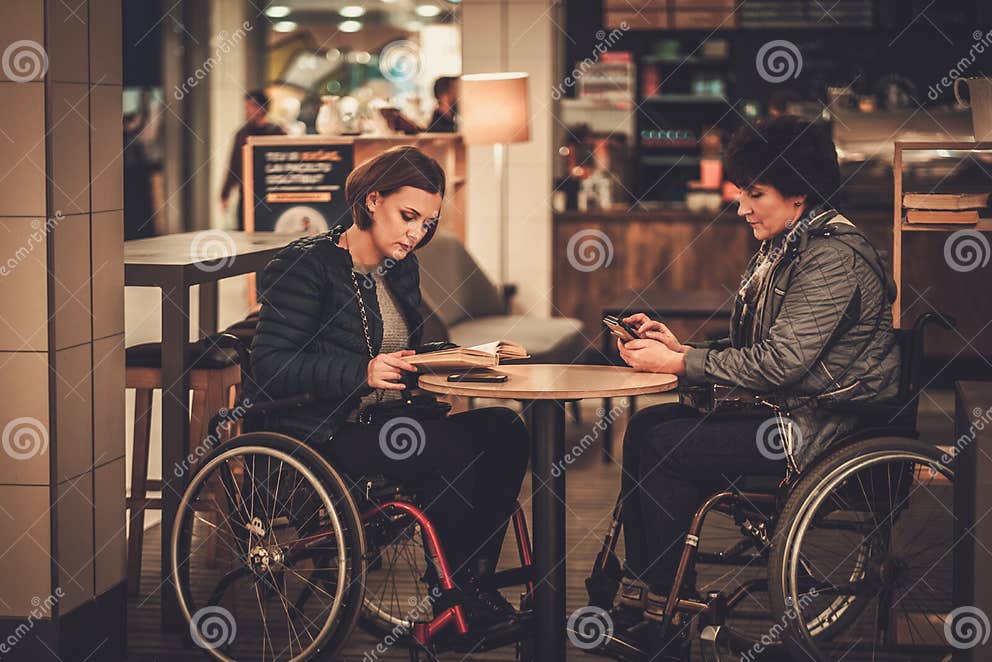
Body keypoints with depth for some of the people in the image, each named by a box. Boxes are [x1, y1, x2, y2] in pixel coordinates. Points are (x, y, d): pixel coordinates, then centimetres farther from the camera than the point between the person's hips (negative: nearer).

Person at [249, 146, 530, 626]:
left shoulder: (401, 269, 16)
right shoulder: (309, 264, -7)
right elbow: (269, 368, -15)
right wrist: (361, 372, -27)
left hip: (388, 421, 8)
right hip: (323, 435, -8)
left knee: (504, 430, -16)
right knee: (450, 450, -30)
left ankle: (474, 579, -14)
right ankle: (456, 591, -11)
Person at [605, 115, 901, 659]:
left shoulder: (833, 258, -17)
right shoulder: (783, 249, 14)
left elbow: (778, 363, -23)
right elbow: (754, 350, 16)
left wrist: (679, 363, -16)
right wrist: (681, 347, 1)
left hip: (827, 427, -10)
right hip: (785, 410, 10)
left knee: (668, 447, -15)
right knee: (646, 427, -2)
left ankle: (668, 613, -4)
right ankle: (637, 595, -1)